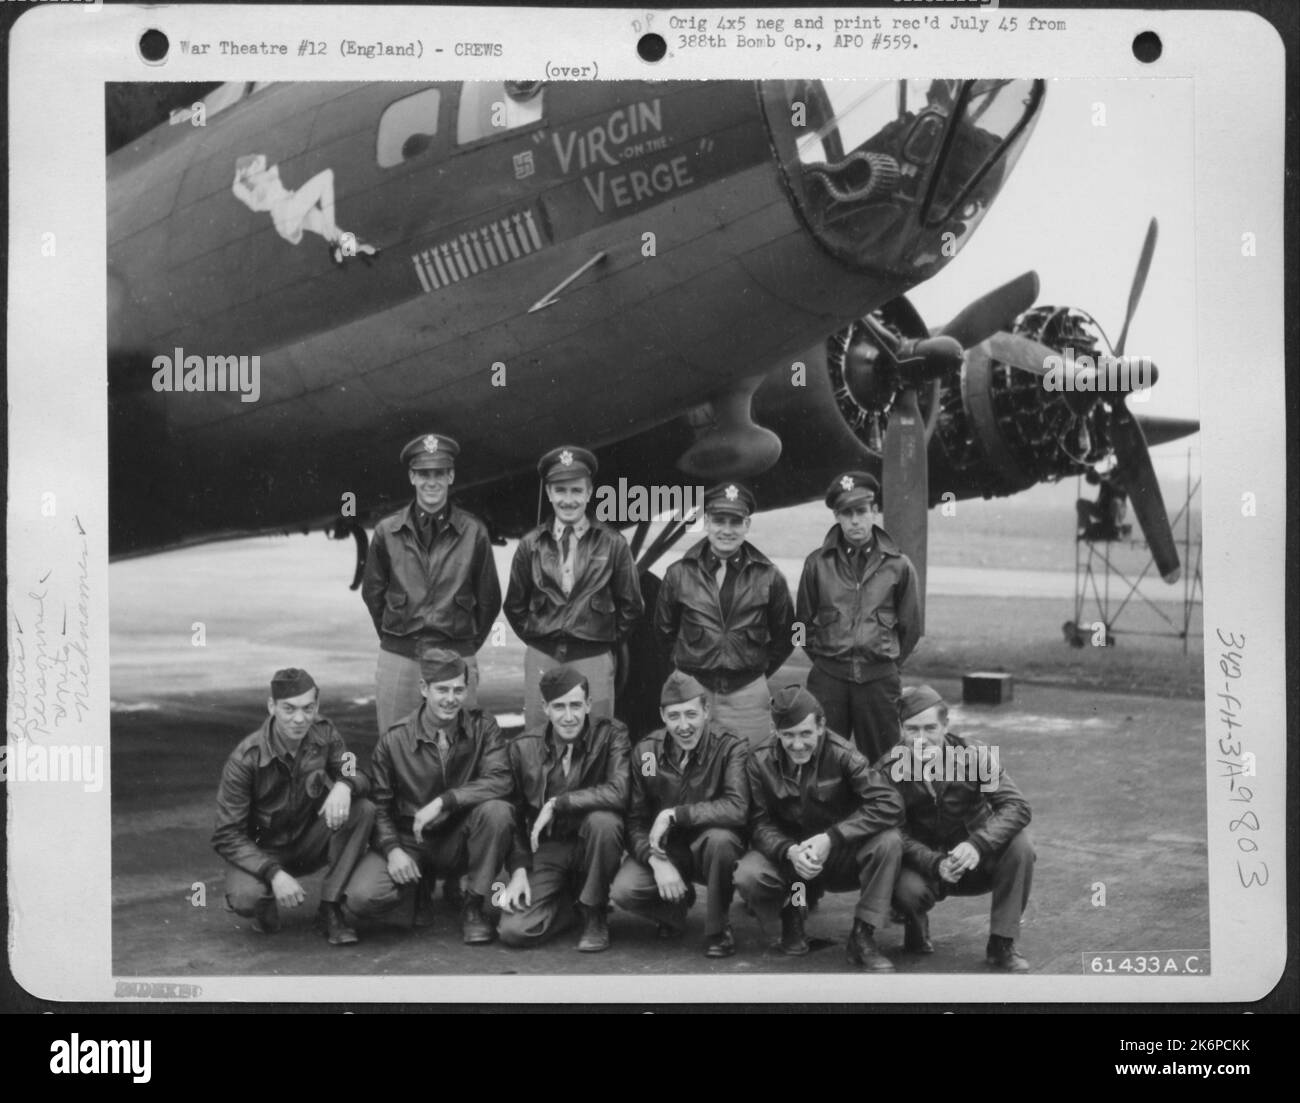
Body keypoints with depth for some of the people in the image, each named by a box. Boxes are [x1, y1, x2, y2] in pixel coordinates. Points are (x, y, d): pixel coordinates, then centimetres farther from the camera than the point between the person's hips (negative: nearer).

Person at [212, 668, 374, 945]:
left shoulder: (323, 733, -12)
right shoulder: (245, 758, -23)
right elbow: (226, 836, -20)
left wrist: (344, 785, -31)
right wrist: (273, 873, -34)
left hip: (308, 843, 4)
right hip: (260, 850, -4)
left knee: (363, 810, -22)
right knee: (245, 899, -35)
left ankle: (330, 911, -11)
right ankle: (265, 904, 5)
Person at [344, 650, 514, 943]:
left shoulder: (482, 727, -6)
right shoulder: (394, 740, -6)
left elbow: (500, 781, -20)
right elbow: (379, 804, -3)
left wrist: (443, 802, -28)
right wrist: (393, 849, -20)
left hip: (460, 840, 0)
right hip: (409, 841, 0)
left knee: (497, 810, -32)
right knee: (363, 898, -26)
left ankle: (474, 905, -10)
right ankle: (420, 885, 12)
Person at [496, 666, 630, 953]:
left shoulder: (611, 735, -11)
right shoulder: (522, 748, -2)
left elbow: (619, 791, -28)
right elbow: (515, 814, 6)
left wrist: (556, 804, -25)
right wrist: (519, 869, -7)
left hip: (590, 844, -2)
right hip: (546, 849, 2)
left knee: (602, 820, -36)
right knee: (513, 931, -19)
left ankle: (595, 916, -11)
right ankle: (566, 903, 17)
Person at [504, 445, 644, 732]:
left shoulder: (613, 545, 1)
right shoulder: (530, 546, 6)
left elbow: (631, 606, 8)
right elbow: (515, 606, 16)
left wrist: (608, 641, 6)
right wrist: (533, 637, 10)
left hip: (594, 659, -1)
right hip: (541, 658, 2)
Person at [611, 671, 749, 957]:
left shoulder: (730, 747, -17)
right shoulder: (646, 751, -6)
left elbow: (737, 808, -32)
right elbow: (635, 820, -5)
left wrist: (673, 815, -29)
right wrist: (657, 861, -23)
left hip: (706, 849, -2)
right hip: (665, 850, 3)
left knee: (720, 838, -37)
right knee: (624, 891, -24)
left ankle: (718, 928, -11)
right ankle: (677, 904, 13)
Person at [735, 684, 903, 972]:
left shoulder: (841, 754, -17)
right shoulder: (761, 760, -9)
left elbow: (890, 805, -25)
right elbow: (760, 824, -8)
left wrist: (832, 837, -32)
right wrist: (789, 851, -31)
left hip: (841, 857, -1)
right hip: (787, 854, 1)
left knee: (888, 841, -30)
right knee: (747, 876, -29)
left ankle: (862, 938, -13)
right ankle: (791, 913, 7)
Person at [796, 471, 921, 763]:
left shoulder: (898, 566, 1)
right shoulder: (817, 563, 2)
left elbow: (910, 627, 9)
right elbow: (804, 620, 11)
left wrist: (888, 661, 8)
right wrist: (824, 657, 8)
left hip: (879, 680, 0)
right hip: (827, 679, 0)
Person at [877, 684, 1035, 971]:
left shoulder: (973, 754, -13)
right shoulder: (889, 770, -13)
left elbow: (1016, 807, -21)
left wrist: (977, 844, -38)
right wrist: (935, 864, -35)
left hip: (975, 862, 1)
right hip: (924, 863, -1)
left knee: (1019, 845, -27)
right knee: (908, 890, -34)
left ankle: (1001, 946, -13)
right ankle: (916, 927, 6)